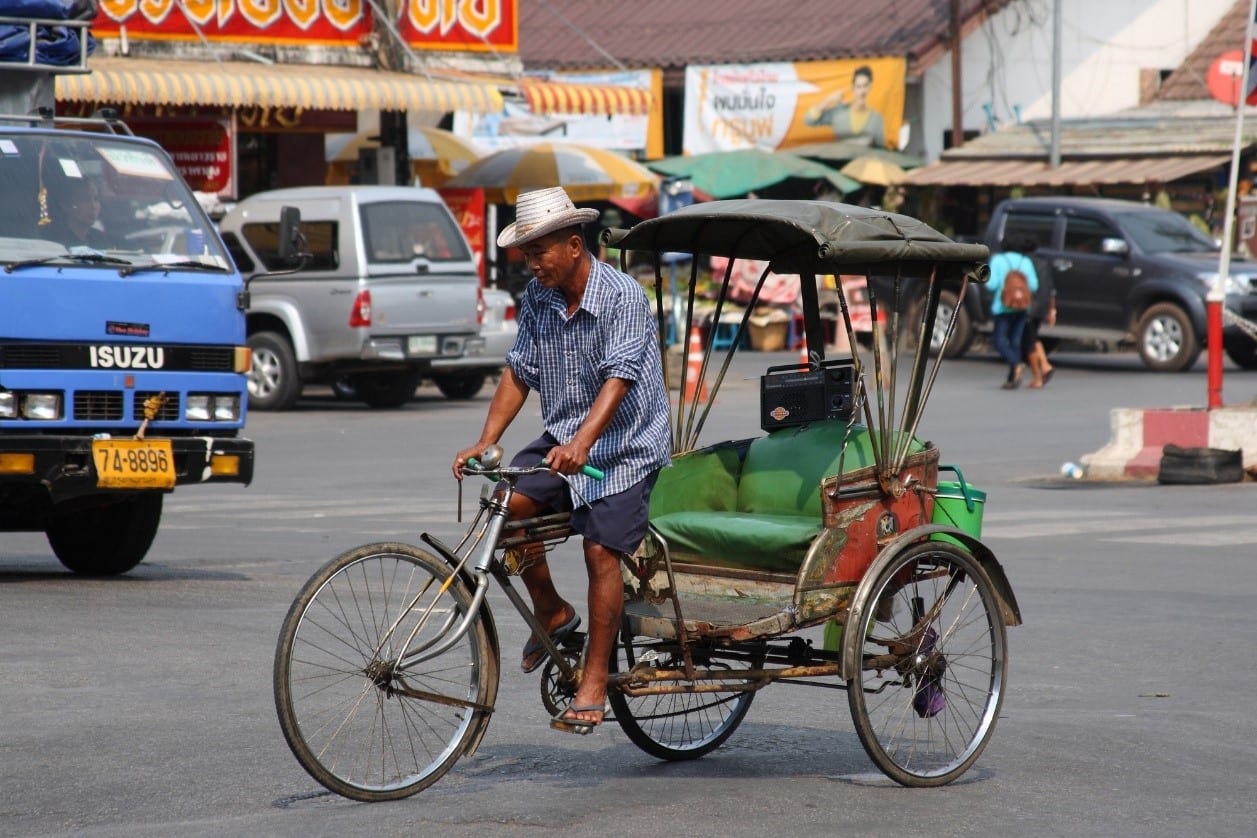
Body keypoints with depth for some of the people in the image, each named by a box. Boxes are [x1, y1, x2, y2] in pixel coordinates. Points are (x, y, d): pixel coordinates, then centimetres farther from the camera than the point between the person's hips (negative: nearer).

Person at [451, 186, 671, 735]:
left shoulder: (623, 296, -17)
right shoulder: (537, 297, 2)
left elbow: (619, 377, -28)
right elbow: (519, 371, 5)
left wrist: (581, 442, -42)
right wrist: (485, 443, -6)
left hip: (624, 446, -6)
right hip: (561, 439, 6)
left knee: (601, 550, -17)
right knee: (506, 503, -18)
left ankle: (594, 683, -7)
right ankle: (552, 614, 4)